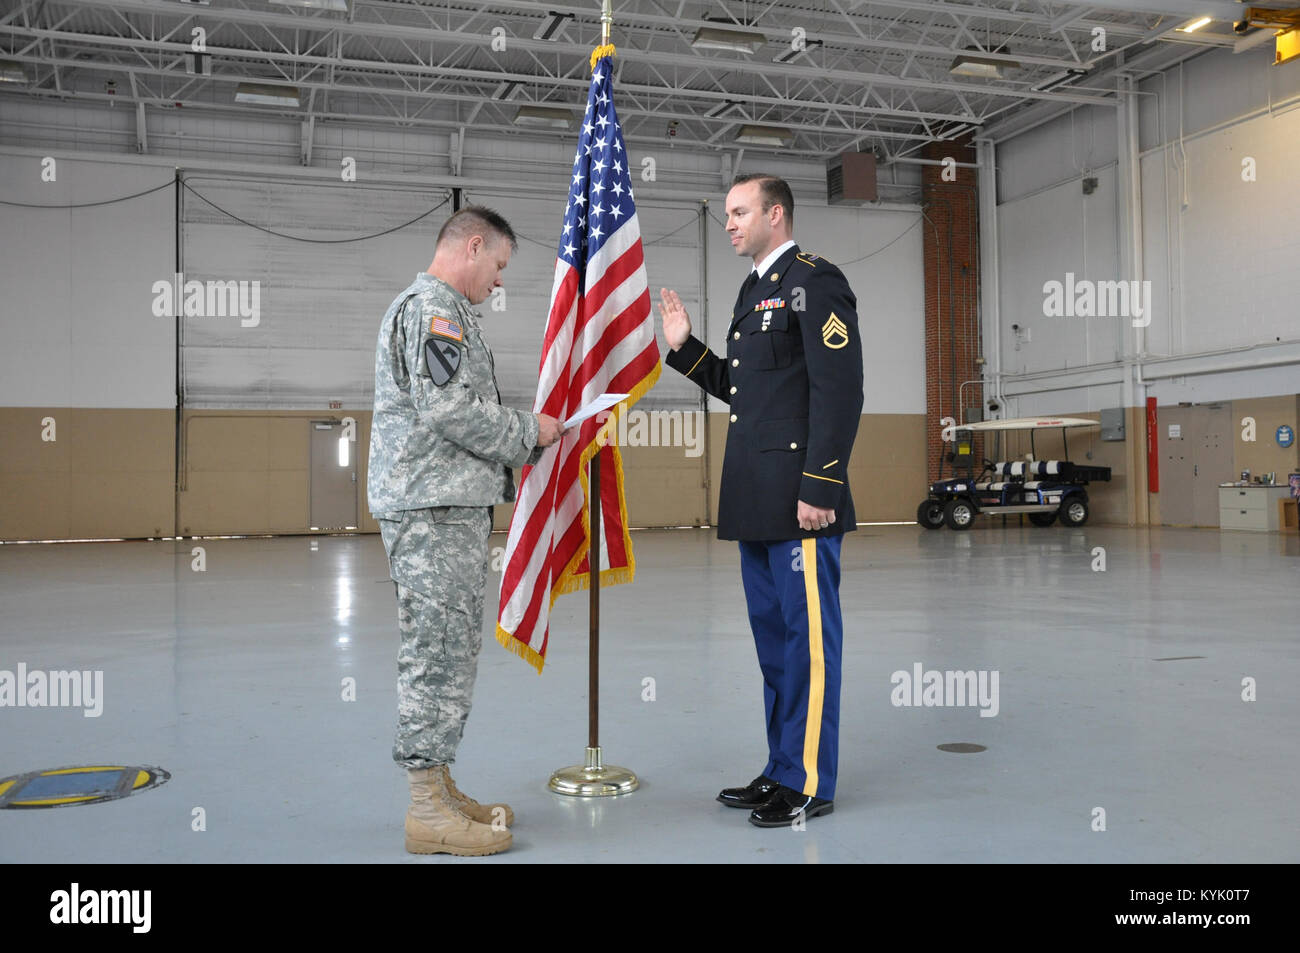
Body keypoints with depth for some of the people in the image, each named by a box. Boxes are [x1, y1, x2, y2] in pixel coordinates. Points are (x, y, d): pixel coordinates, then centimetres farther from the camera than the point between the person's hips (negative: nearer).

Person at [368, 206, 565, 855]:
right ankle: (428, 810, -1)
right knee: (438, 650, -8)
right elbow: (449, 408, -20)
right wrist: (528, 432, -7)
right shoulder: (432, 306, -9)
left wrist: (524, 440, 17)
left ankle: (438, 788, 21)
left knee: (450, 650, 13)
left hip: (452, 508, 11)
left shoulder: (436, 308, 25)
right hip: (432, 509, -11)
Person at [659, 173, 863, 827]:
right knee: (772, 634, 15)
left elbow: (840, 391, -16)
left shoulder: (815, 282, -8)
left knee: (808, 636, -1)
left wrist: (820, 488, -21)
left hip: (800, 501, -10)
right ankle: (782, 769, 26)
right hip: (757, 502, 10)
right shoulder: (755, 290, 21)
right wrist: (685, 348, 13)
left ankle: (809, 784, 9)